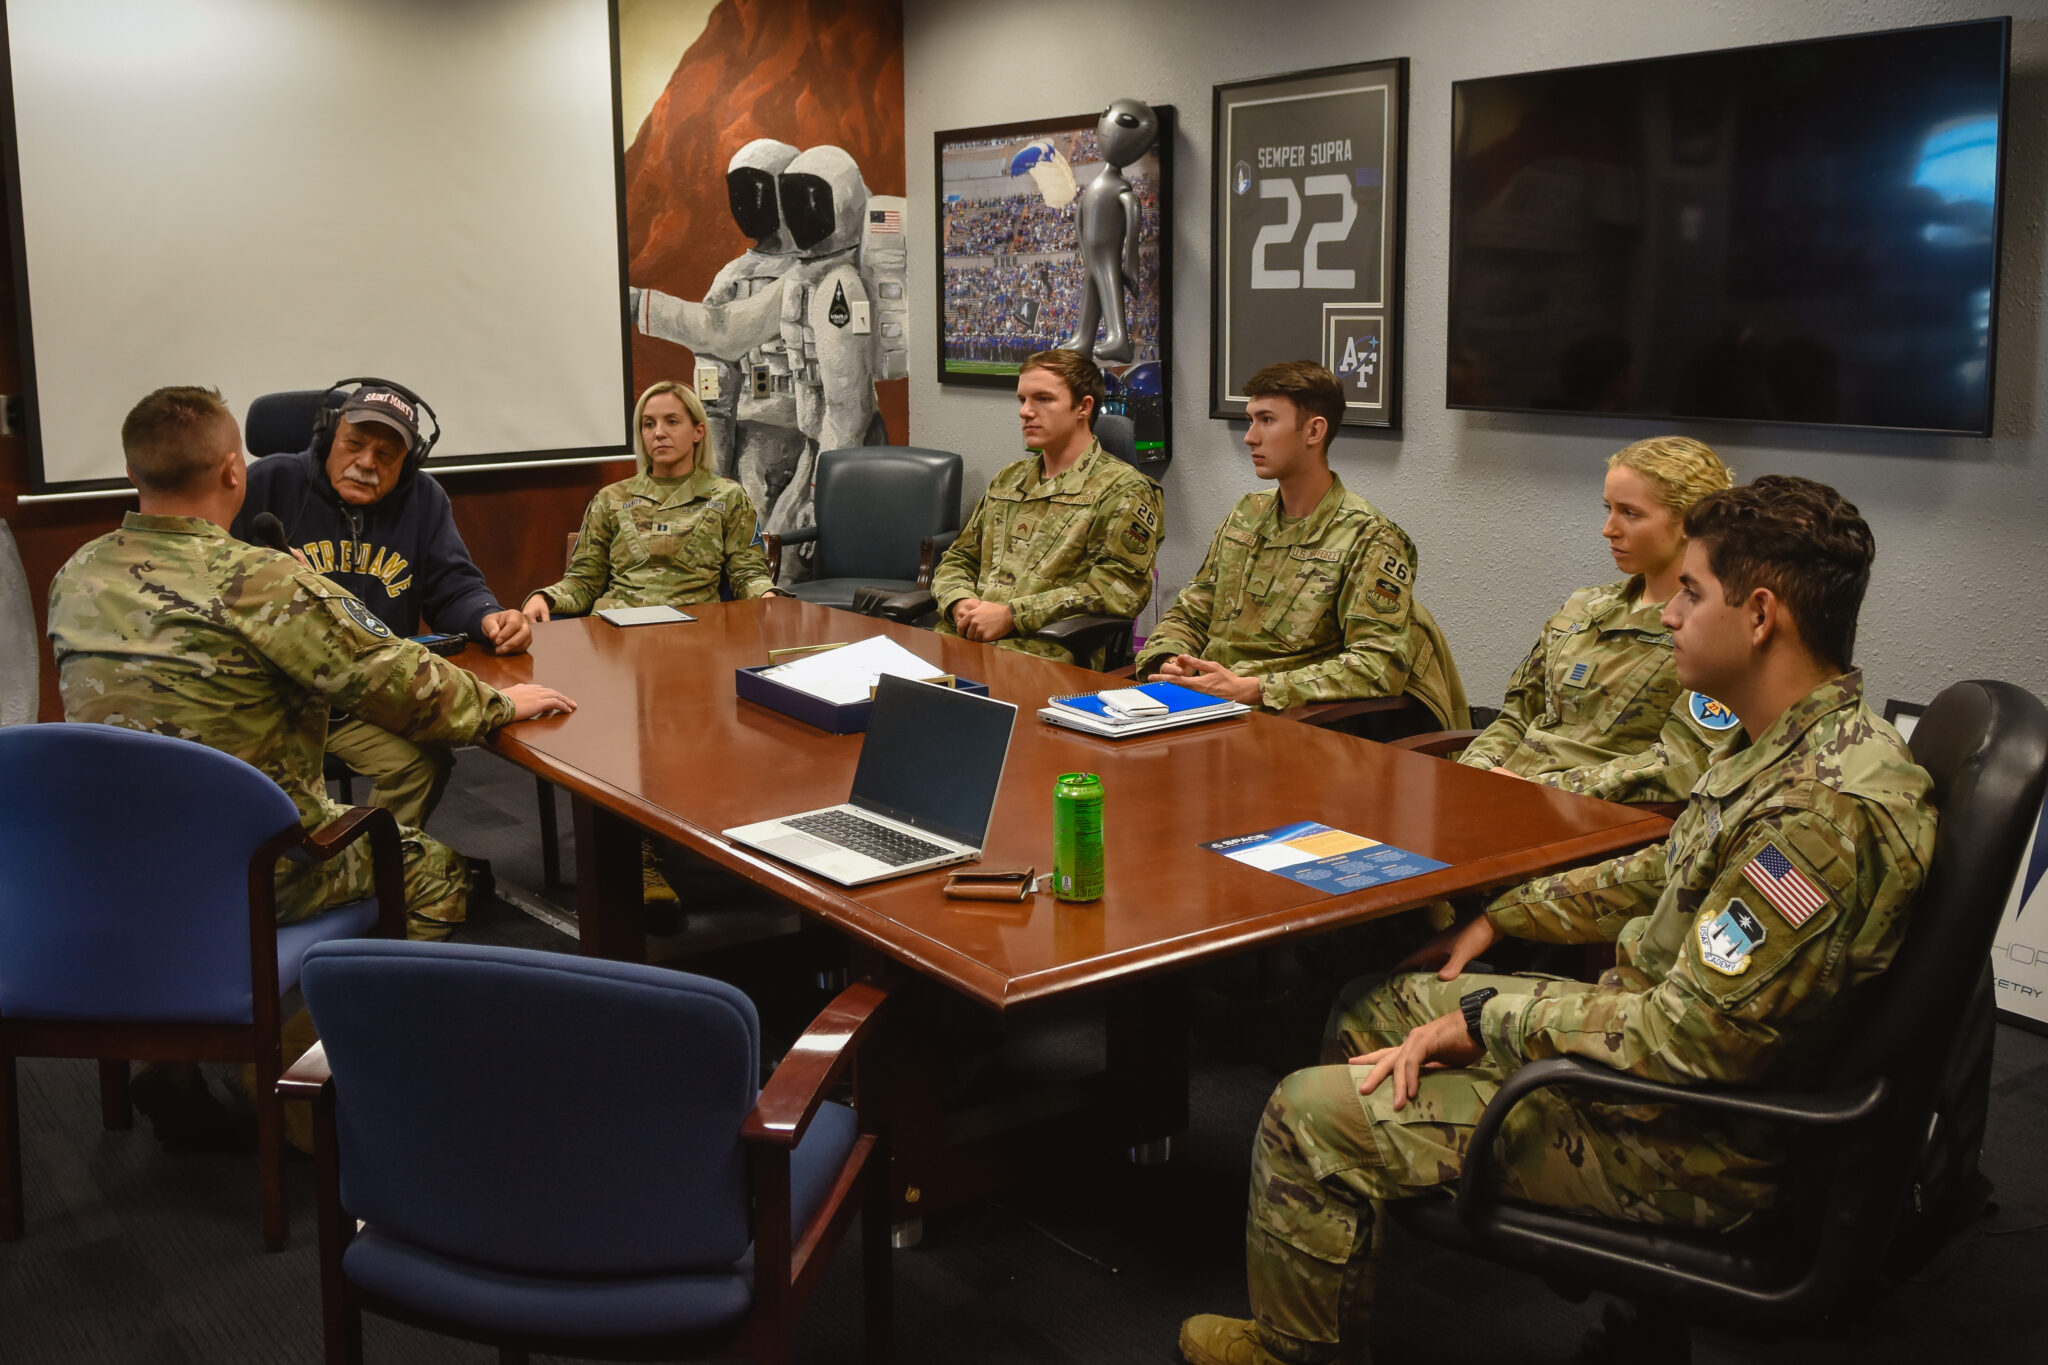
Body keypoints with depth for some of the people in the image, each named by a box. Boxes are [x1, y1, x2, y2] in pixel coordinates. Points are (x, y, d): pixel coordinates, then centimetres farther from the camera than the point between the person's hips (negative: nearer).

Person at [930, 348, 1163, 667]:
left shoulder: (1123, 490, 1)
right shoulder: (1008, 480, 25)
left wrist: (1011, 615, -15)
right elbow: (958, 560, 28)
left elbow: (1117, 589, -12)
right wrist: (960, 603, 2)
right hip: (962, 636, 6)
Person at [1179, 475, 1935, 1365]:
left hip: (1686, 1147, -10)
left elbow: (1690, 1041, -30)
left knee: (1307, 1116, -9)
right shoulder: (1792, 747, 3)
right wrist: (1501, 918, 15)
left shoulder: (1829, 808, -30)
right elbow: (1661, 876, 18)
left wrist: (1488, 1018, -19)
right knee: (1371, 1009, 18)